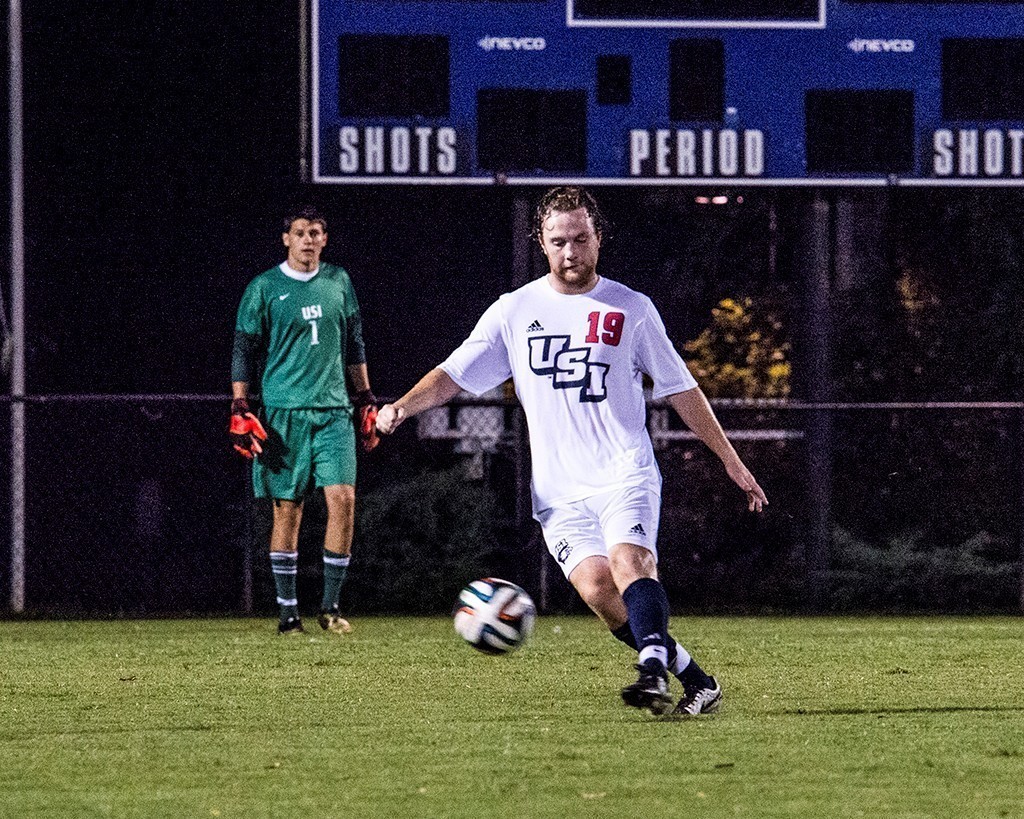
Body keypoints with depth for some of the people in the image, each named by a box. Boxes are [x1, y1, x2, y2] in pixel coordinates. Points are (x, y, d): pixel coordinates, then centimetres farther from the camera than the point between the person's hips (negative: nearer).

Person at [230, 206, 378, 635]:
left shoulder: (338, 282, 12)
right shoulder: (264, 288, 1)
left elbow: (354, 345, 20)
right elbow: (244, 351, 3)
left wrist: (365, 400, 17)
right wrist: (241, 411, -3)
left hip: (334, 408, 3)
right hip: (284, 411, -3)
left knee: (343, 497, -10)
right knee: (287, 508, -1)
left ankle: (331, 606, -1)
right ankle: (288, 610, 6)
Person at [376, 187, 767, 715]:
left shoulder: (630, 309, 8)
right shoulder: (514, 311, 10)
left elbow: (680, 390, 14)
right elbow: (455, 374, 10)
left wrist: (732, 462, 15)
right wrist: (401, 407, -9)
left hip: (625, 473, -1)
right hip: (559, 491, 1)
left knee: (629, 561, -28)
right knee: (595, 585, -18)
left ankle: (654, 675, -43)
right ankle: (695, 680, -9)